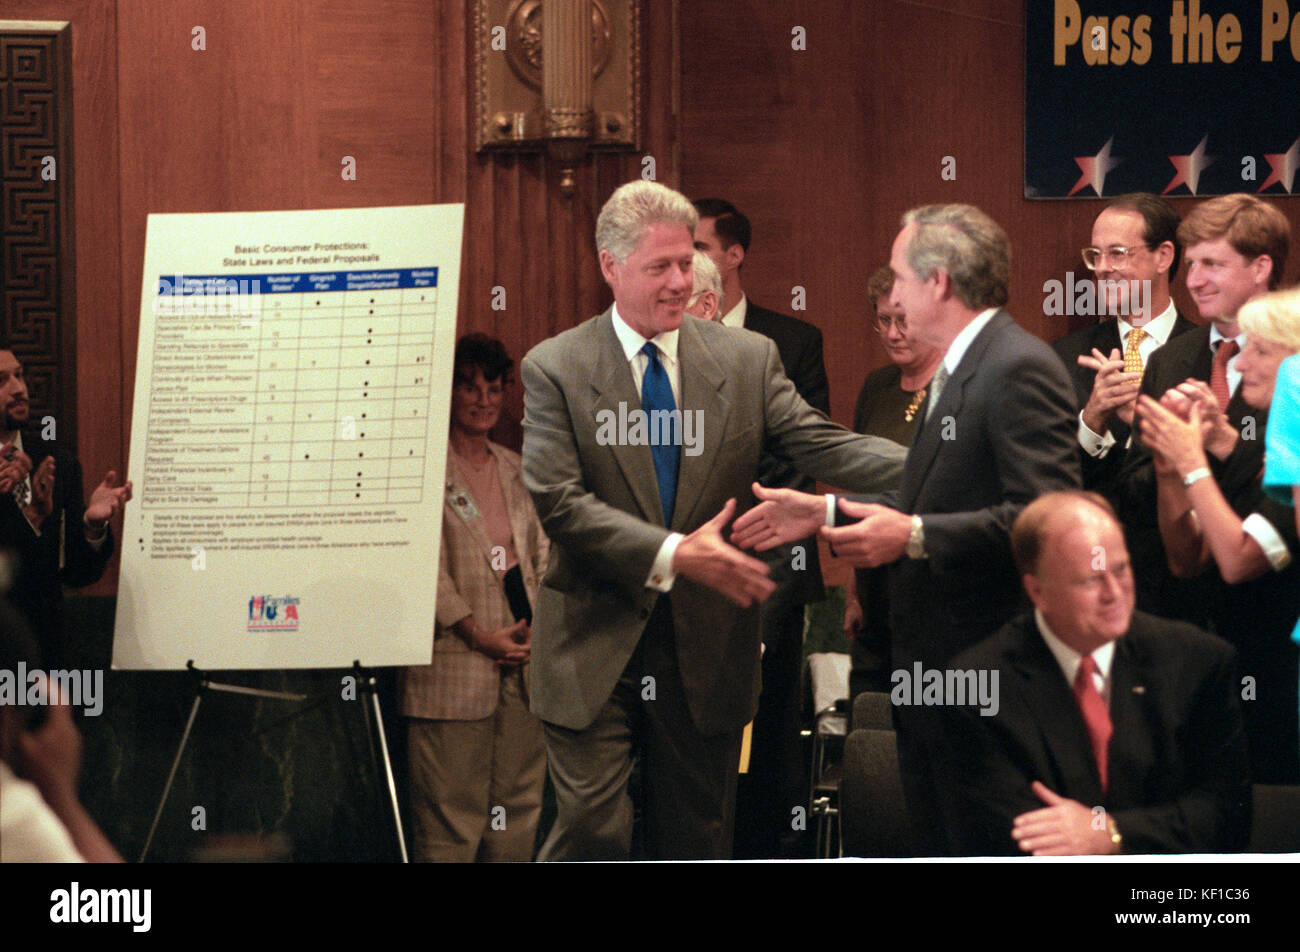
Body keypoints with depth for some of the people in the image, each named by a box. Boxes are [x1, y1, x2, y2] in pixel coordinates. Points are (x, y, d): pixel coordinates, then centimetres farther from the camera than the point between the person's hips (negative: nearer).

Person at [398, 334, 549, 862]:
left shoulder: (517, 472, 17)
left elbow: (544, 557, 15)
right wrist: (479, 635, -13)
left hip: (523, 659, 6)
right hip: (454, 666, -6)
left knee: (518, 807, 5)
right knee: (450, 805, -6)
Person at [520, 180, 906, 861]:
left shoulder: (748, 359, 5)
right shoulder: (555, 369, -4)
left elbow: (818, 444, -6)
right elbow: (559, 503, -13)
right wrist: (673, 555, -24)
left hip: (706, 646, 3)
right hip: (595, 647, -3)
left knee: (696, 840, 10)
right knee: (592, 829, -8)